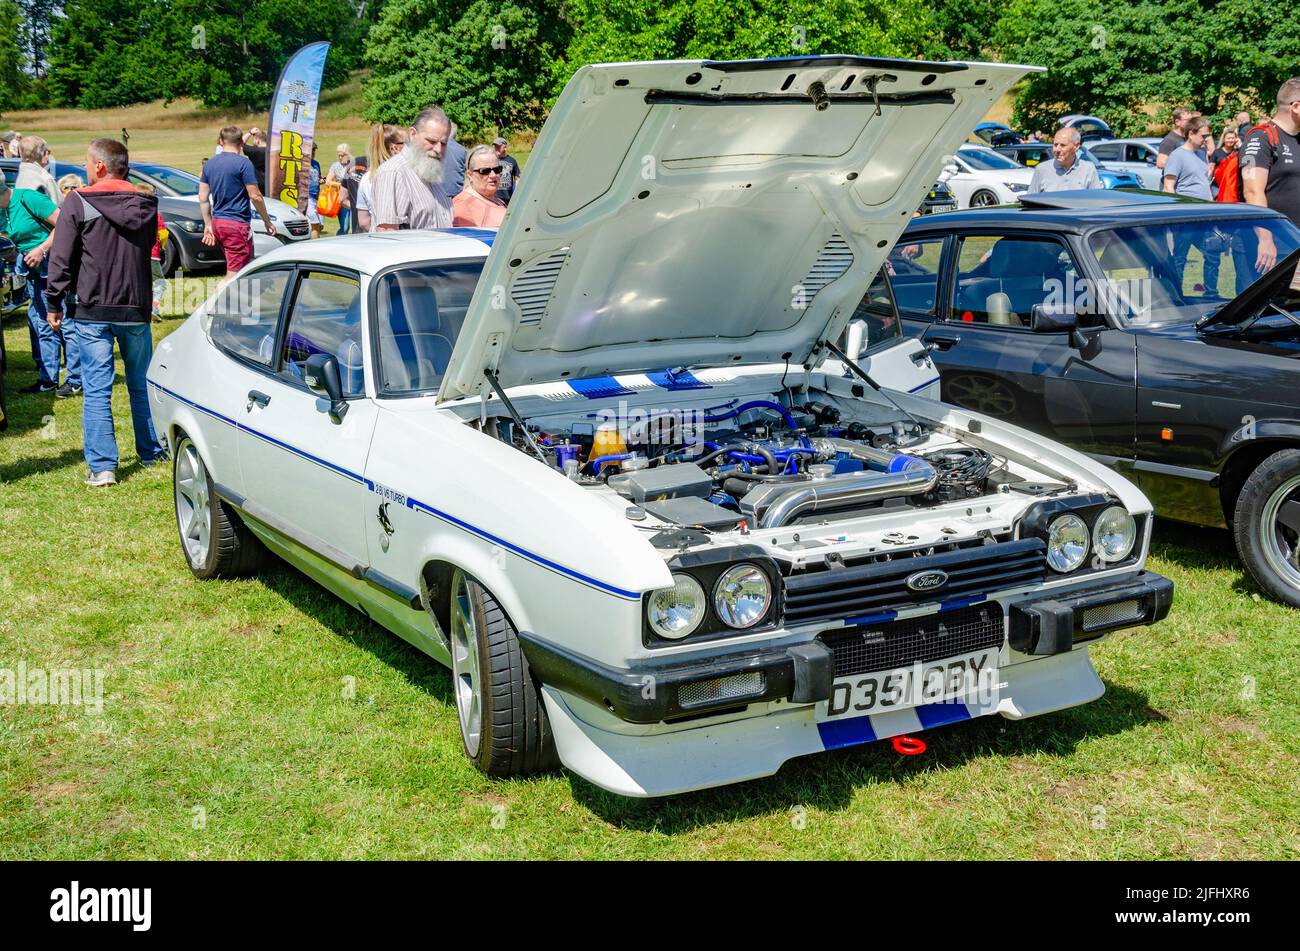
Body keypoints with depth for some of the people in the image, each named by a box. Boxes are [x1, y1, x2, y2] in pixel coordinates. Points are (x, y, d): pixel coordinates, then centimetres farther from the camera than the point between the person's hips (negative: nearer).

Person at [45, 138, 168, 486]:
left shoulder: (78, 202, -8)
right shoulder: (145, 204, 4)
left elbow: (61, 259, -7)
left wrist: (55, 304, 2)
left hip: (94, 312, -3)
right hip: (136, 310, 4)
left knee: (97, 390, -1)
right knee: (141, 385, 17)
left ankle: (102, 466, -4)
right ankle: (151, 452, 26)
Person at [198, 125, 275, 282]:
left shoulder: (209, 164, 8)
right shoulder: (243, 163, -11)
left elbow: (203, 198, 10)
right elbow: (255, 196, -12)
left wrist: (208, 225, 16)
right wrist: (268, 222, -1)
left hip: (217, 222, 7)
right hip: (237, 224, -7)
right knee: (233, 273, -6)